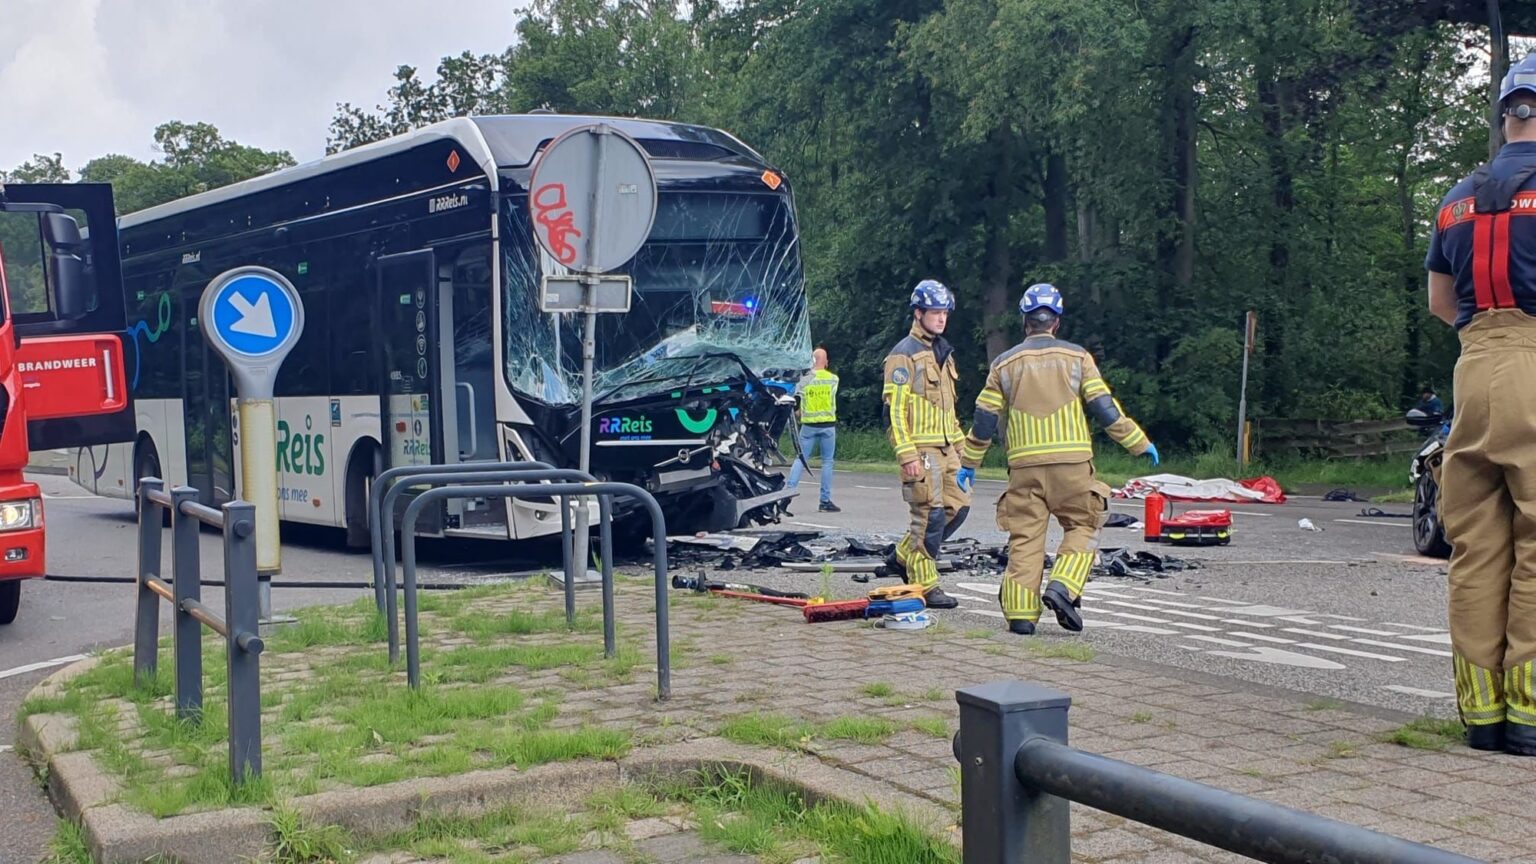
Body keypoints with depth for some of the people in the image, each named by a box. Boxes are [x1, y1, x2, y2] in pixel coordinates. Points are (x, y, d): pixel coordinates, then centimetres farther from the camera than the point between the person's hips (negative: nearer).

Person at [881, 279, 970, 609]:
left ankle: (904, 555, 22)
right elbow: (894, 409, -15)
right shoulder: (904, 356, -9)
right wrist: (907, 455, -20)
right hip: (921, 449, -9)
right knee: (930, 514, -9)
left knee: (958, 506, 7)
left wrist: (960, 442, 21)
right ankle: (925, 585, -2)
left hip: (945, 448, 9)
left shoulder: (943, 352, 18)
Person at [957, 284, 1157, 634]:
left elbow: (984, 420, 8)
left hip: (1024, 465, 1)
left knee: (1025, 537, 4)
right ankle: (1062, 587, -7)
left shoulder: (1005, 364, 8)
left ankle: (1020, 613, 0)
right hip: (1071, 462, -1)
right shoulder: (1077, 357, 4)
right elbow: (1105, 408, 0)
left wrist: (969, 463, 19)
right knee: (1083, 526, 13)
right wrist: (1140, 444, 9)